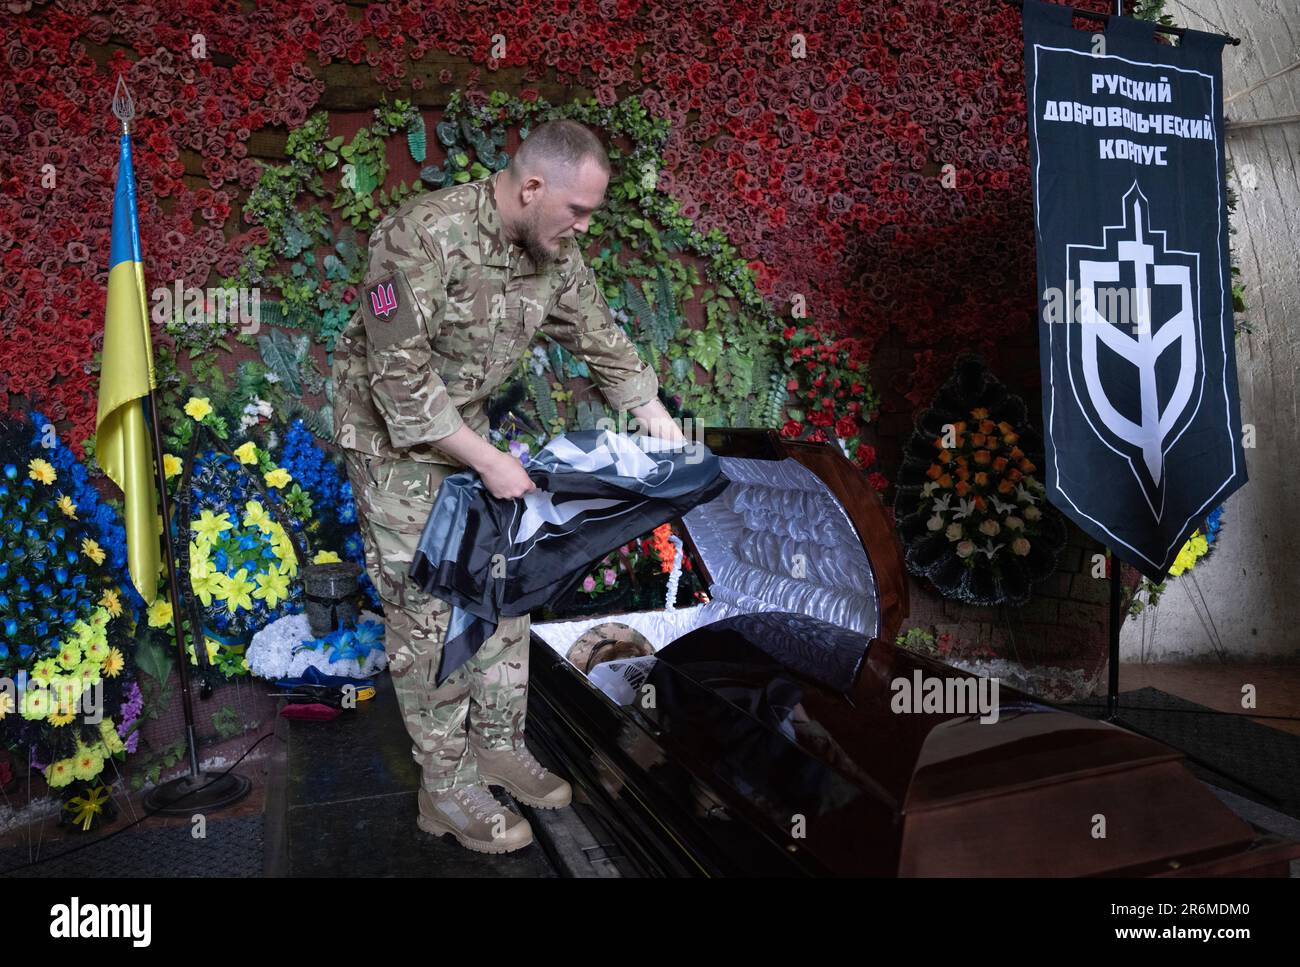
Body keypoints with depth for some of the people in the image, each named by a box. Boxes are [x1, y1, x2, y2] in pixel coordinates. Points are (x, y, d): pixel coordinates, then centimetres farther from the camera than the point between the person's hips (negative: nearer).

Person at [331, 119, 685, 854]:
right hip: (396, 436, -7)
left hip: (467, 425, 7)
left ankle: (499, 745, 24)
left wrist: (664, 429, 3)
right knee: (428, 608, -4)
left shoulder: (554, 252, -6)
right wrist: (489, 462, -26)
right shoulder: (425, 238, -29)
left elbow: (602, 339, 5)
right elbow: (399, 378, -29)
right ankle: (448, 787, 10)